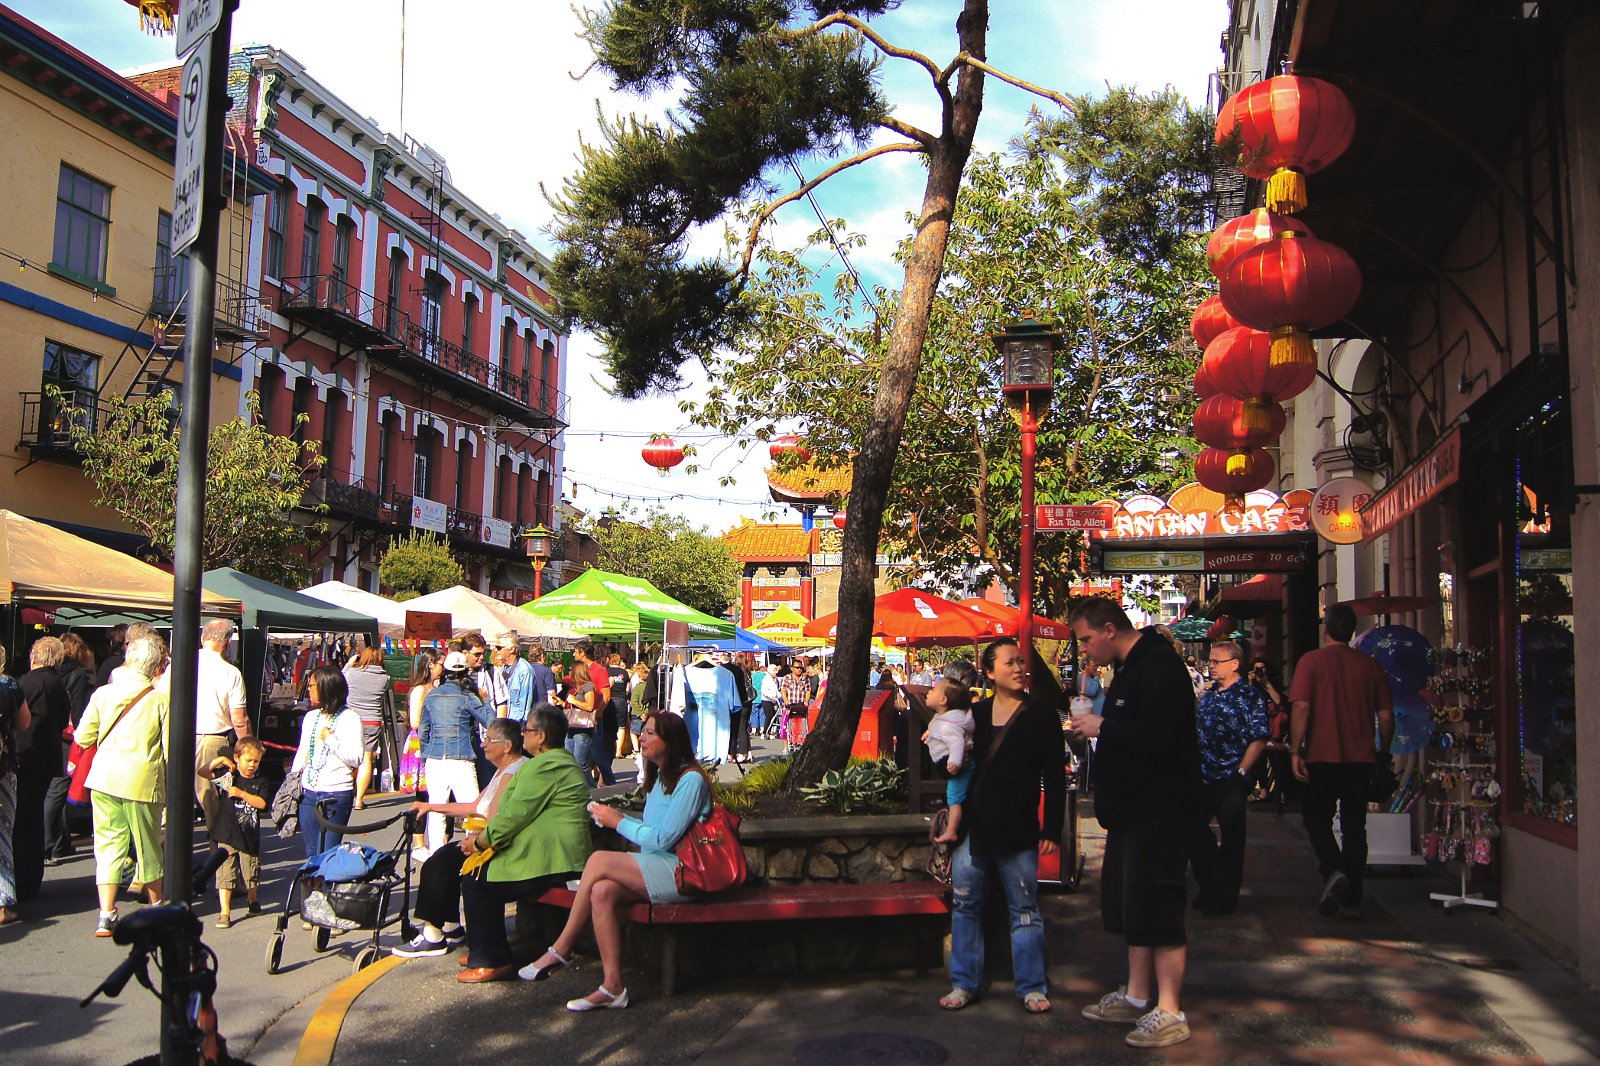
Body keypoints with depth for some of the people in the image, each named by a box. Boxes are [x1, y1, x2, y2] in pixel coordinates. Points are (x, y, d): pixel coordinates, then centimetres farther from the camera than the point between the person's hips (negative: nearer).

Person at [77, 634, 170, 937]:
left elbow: (83, 737, 5)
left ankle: (106, 915, -1)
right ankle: (156, 904, 30)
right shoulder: (160, 699, -7)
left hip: (105, 776, 2)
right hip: (143, 779, -2)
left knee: (108, 843, 7)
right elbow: (170, 747, -6)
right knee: (148, 845, 13)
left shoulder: (103, 693, 1)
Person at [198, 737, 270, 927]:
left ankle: (252, 901, 38)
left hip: (249, 836, 1)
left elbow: (261, 803, -12)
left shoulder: (262, 782, 2)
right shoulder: (229, 775, 3)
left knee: (251, 872, 12)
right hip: (227, 835, 0)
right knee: (225, 874, -4)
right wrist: (220, 760, -14)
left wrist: (241, 793, -19)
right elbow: (203, 772, -2)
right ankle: (224, 912, 1)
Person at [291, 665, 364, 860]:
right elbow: (302, 752, 21)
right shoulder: (311, 717, 13)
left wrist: (331, 739, -20)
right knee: (312, 853, 10)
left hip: (336, 795, -6)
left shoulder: (350, 718, -7)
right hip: (308, 793, 6)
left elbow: (356, 759, -14)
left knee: (327, 854, -7)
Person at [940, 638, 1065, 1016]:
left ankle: (1032, 987, 16)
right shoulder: (975, 713, 8)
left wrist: (1052, 829, -6)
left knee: (1024, 907, 3)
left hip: (1018, 827, -3)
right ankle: (964, 983, 17)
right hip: (972, 824, 3)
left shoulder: (1041, 713, 0)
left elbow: (1054, 776, -1)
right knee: (964, 903, 6)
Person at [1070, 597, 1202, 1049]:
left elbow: (1158, 736, -29)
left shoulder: (1160, 667, -19)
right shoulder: (1129, 668, 14)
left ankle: (1169, 1012, 4)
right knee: (1131, 903, 17)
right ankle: (1137, 996, 29)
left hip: (1159, 810, -11)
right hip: (1132, 809, 11)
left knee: (1157, 908, -5)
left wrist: (1102, 727, -19)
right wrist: (1099, 725, 6)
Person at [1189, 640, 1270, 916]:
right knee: (1195, 831, 11)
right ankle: (1209, 886, 27)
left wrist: (1241, 772, -17)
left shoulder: (1250, 696, -7)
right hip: (1203, 778, 7)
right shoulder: (1208, 695, 14)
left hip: (1231, 779, -7)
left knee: (1231, 837, 2)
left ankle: (1225, 896, 12)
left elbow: (1259, 738, -12)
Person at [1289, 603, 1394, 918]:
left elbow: (1301, 708, -14)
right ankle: (1352, 898, 13)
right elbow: (1386, 716, 5)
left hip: (1322, 757, -3)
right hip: (1361, 759, 3)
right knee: (1354, 825, 11)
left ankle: (1333, 870, -13)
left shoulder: (1311, 661, -6)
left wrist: (1295, 751, -11)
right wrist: (1384, 752, 17)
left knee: (1316, 817, 11)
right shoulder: (1370, 665, 3)